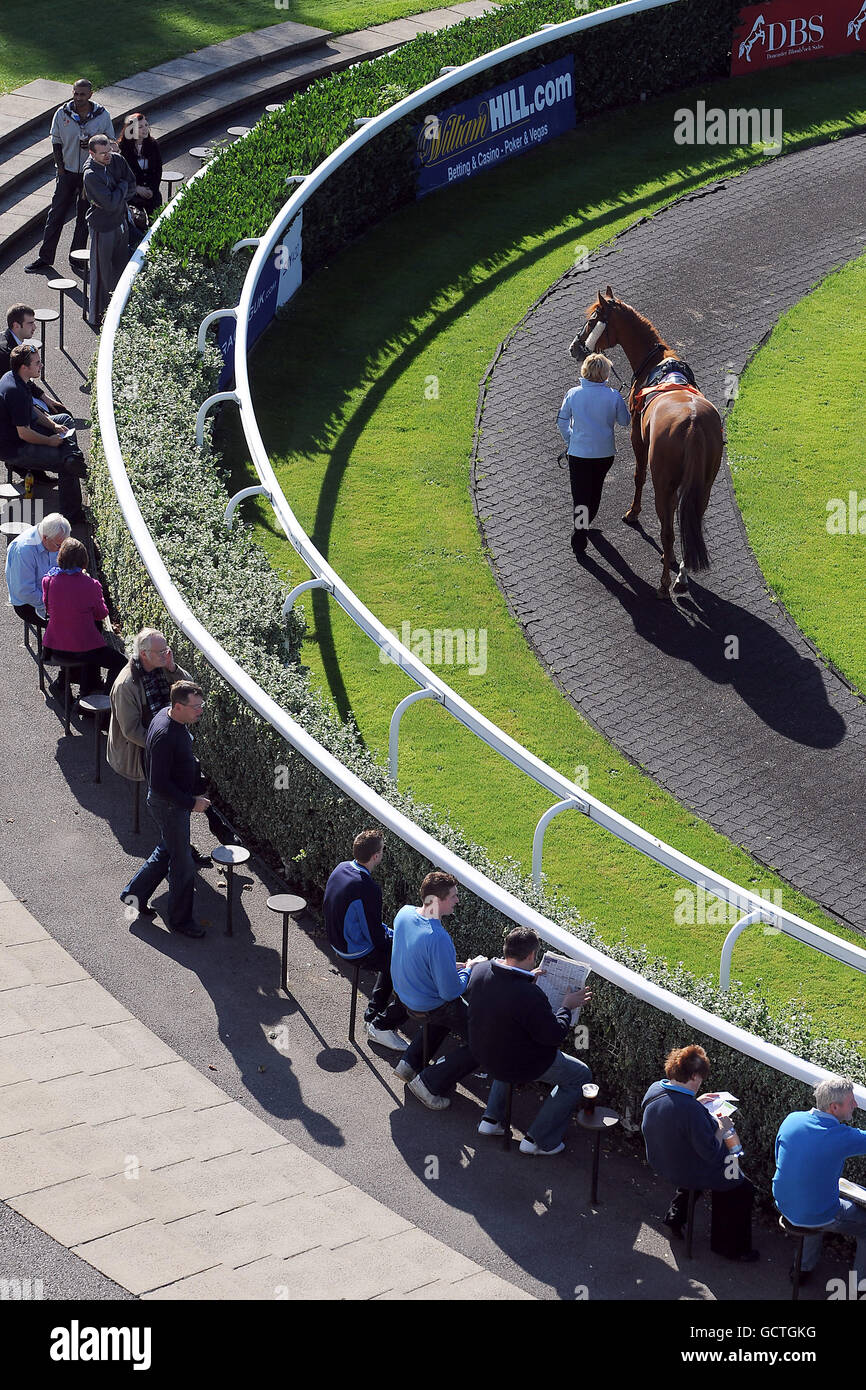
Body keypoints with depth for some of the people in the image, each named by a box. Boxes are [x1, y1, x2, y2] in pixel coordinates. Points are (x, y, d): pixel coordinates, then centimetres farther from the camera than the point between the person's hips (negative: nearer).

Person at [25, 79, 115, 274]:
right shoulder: (62, 114, -5)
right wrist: (60, 168, -4)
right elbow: (56, 142, 3)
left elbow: (110, 141, 4)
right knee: (56, 214, 3)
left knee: (84, 217, 8)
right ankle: (45, 257, 11)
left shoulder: (102, 115, -6)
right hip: (67, 171, 0)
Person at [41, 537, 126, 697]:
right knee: (119, 661, 16)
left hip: (55, 647, 5)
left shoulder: (49, 581, -8)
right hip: (82, 647, -5)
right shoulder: (91, 585, -17)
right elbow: (101, 613, -1)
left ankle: (88, 690, 44)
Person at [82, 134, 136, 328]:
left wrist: (116, 199, -15)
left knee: (121, 266, 18)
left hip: (121, 220, 7)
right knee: (102, 271, 4)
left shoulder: (117, 160, -4)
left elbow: (132, 187, 1)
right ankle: (96, 316, 16)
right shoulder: (91, 174, -26)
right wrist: (122, 187, -13)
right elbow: (110, 203, -29)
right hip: (102, 226, -7)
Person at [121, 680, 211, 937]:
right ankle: (180, 920, 19)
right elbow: (159, 784, -29)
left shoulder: (173, 717, -3)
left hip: (178, 799, 9)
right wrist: (191, 802, -24)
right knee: (182, 863, 4)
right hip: (169, 805, -9)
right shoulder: (164, 735, -33)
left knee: (167, 850, 25)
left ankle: (135, 892, 39)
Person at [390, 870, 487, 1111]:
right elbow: (451, 991, -29)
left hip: (405, 994, 8)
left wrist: (454, 966, 9)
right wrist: (469, 968, -11)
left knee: (449, 1013, 38)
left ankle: (409, 1062, 34)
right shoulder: (438, 939, -36)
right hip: (431, 1005, -8)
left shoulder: (404, 913, -10)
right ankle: (429, 1083, 5)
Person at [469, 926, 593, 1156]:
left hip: (483, 1054, 7)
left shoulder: (480, 971, -13)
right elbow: (555, 1035, -24)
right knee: (581, 1076, 13)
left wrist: (526, 978, 14)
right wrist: (567, 1008, -8)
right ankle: (539, 1140, 16)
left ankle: (491, 1119, 38)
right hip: (521, 1065, -7)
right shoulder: (530, 996, -35)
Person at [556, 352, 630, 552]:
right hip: (605, 452, 1)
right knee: (595, 489, 23)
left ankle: (579, 537, -7)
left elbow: (562, 420, 1)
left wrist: (569, 440, 17)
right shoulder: (613, 396, -13)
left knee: (580, 493, 2)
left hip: (578, 451, -1)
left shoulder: (573, 394, -10)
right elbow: (625, 420, 0)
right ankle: (587, 522, 42)